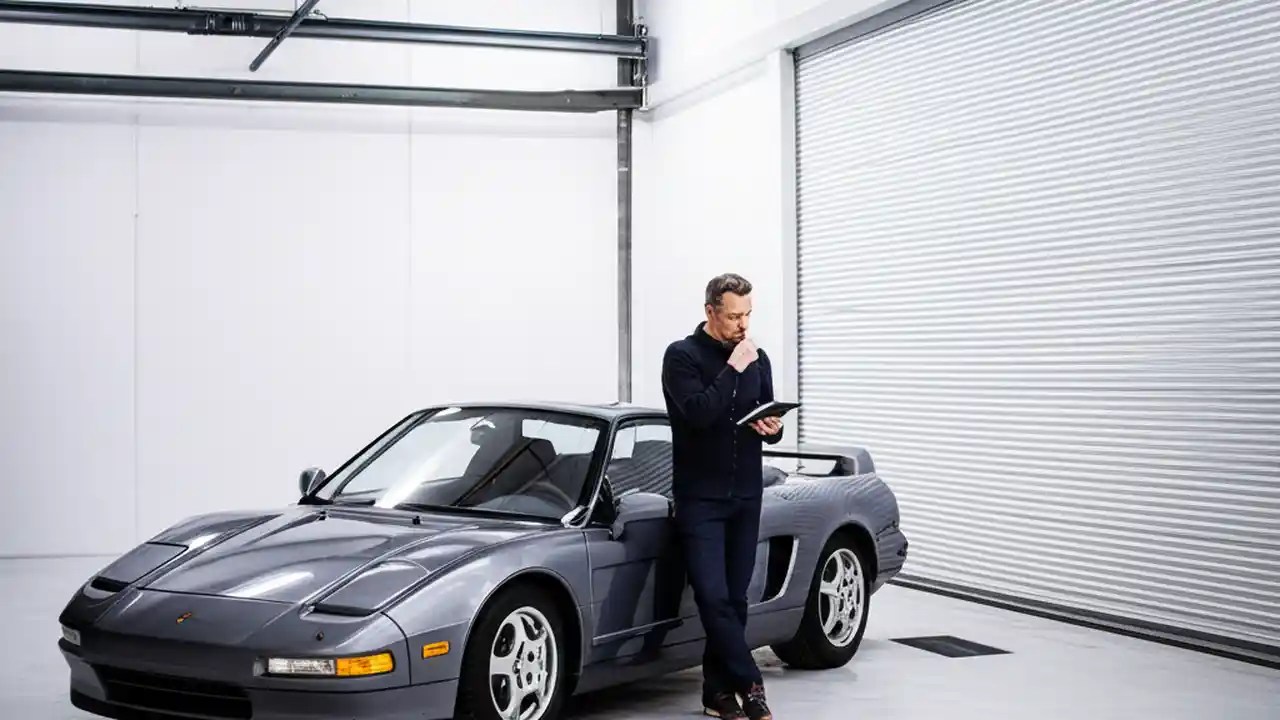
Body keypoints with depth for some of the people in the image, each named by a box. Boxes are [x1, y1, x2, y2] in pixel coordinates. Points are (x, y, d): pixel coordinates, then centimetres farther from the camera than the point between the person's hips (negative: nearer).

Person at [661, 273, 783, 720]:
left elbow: (768, 425, 15)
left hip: (746, 499, 5)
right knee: (713, 597, -13)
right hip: (699, 499, -5)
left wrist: (773, 428, -7)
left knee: (734, 600, 5)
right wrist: (733, 369, -19)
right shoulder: (682, 356, -7)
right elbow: (699, 413, -21)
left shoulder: (757, 360, 10)